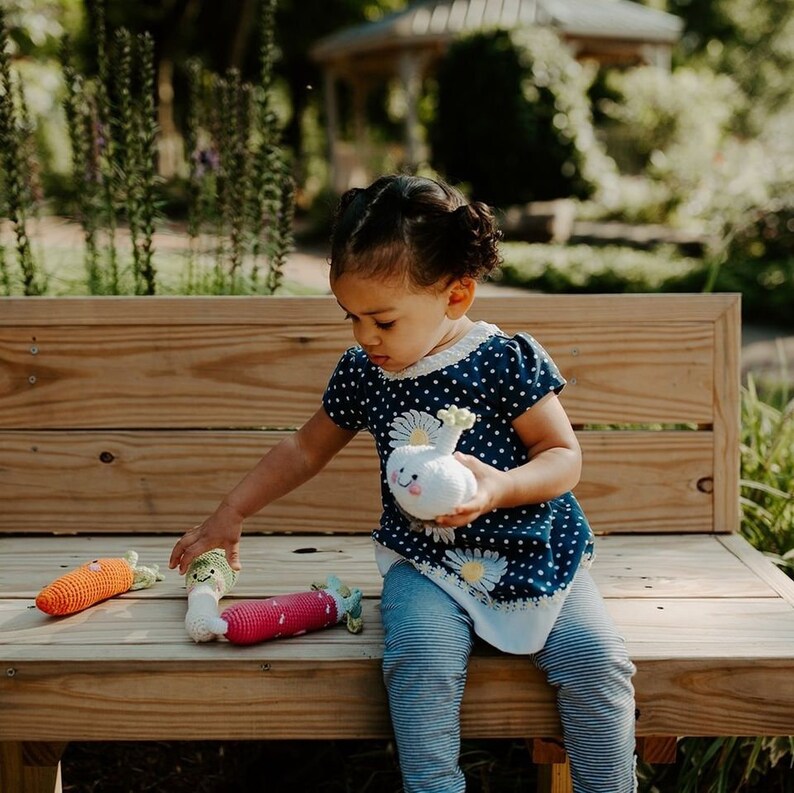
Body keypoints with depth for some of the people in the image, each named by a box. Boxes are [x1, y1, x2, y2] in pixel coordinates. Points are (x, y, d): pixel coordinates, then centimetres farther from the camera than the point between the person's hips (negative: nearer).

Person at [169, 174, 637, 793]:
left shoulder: (508, 360, -9)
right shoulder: (361, 373, 4)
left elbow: (565, 455, -7)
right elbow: (305, 450, 19)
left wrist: (500, 487, -27)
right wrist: (229, 517, 21)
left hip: (532, 555, -1)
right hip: (425, 563, 2)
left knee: (597, 659, -20)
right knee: (421, 653, -29)